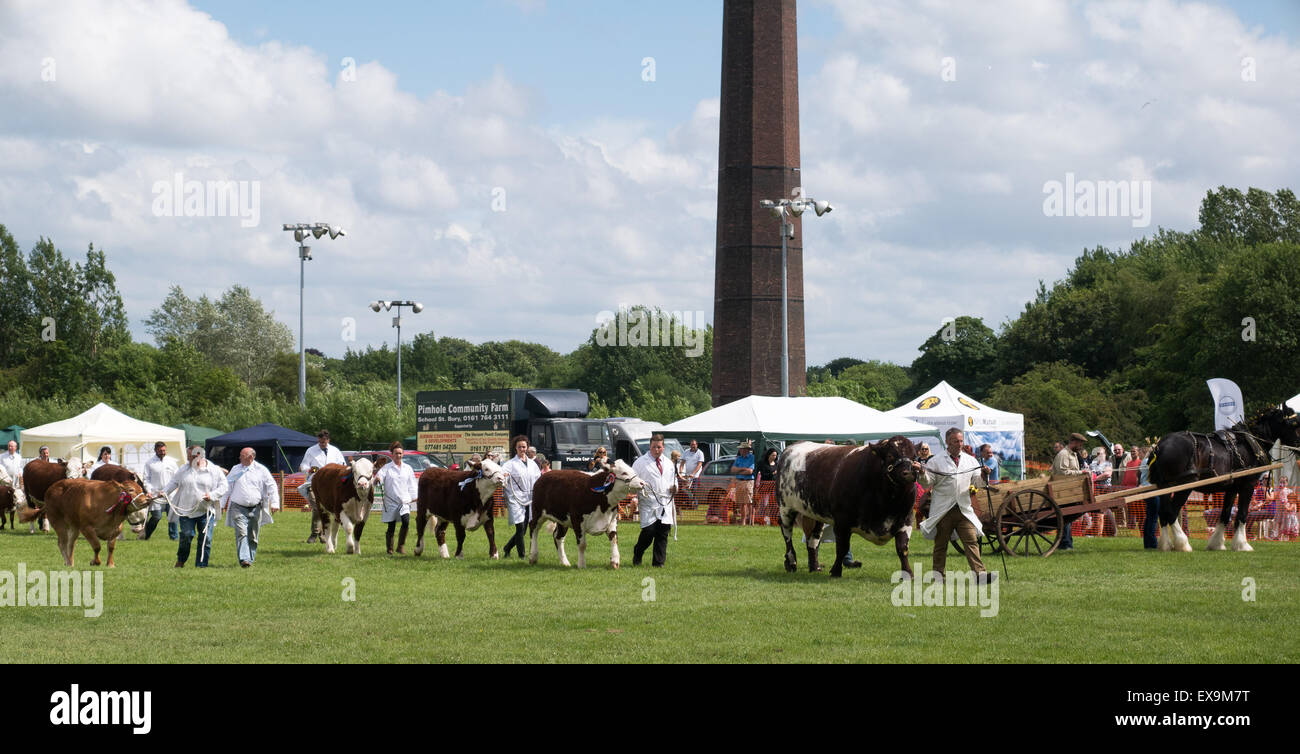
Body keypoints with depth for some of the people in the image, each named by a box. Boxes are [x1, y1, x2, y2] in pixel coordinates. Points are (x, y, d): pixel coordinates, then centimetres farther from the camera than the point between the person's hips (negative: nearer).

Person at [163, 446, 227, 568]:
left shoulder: (214, 471, 0)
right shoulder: (184, 470, 10)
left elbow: (223, 486, 1)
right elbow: (174, 482, 16)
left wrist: (212, 495, -14)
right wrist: (164, 492, 1)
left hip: (205, 511, -1)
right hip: (187, 510, 1)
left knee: (205, 538, -2)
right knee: (187, 535, -6)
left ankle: (201, 565, 8)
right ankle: (181, 560, 16)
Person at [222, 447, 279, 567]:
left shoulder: (261, 470, 2)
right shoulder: (235, 470, 7)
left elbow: (272, 487, 2)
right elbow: (227, 488, 12)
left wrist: (274, 503, -7)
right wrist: (221, 505, 10)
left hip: (255, 508, 0)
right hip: (238, 508, 0)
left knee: (253, 536, 6)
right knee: (241, 534, -14)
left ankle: (250, 559, 17)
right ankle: (244, 559, -23)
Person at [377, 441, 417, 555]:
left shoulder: (408, 468, 13)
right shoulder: (386, 468, 4)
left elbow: (412, 485, 17)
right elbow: (380, 476, -10)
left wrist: (414, 497, 10)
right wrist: (377, 480, -33)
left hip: (405, 501, 2)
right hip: (390, 501, -2)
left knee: (406, 520, -19)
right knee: (391, 527, 2)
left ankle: (401, 546, -8)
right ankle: (389, 549, 17)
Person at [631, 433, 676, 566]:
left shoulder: (668, 463, 17)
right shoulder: (641, 462, 3)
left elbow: (673, 479, 30)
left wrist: (674, 487, 6)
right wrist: (634, 498, -12)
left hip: (665, 504, 4)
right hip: (648, 504, -4)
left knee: (663, 534, 0)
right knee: (648, 532, -11)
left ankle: (658, 562, 7)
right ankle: (637, 555, 14)